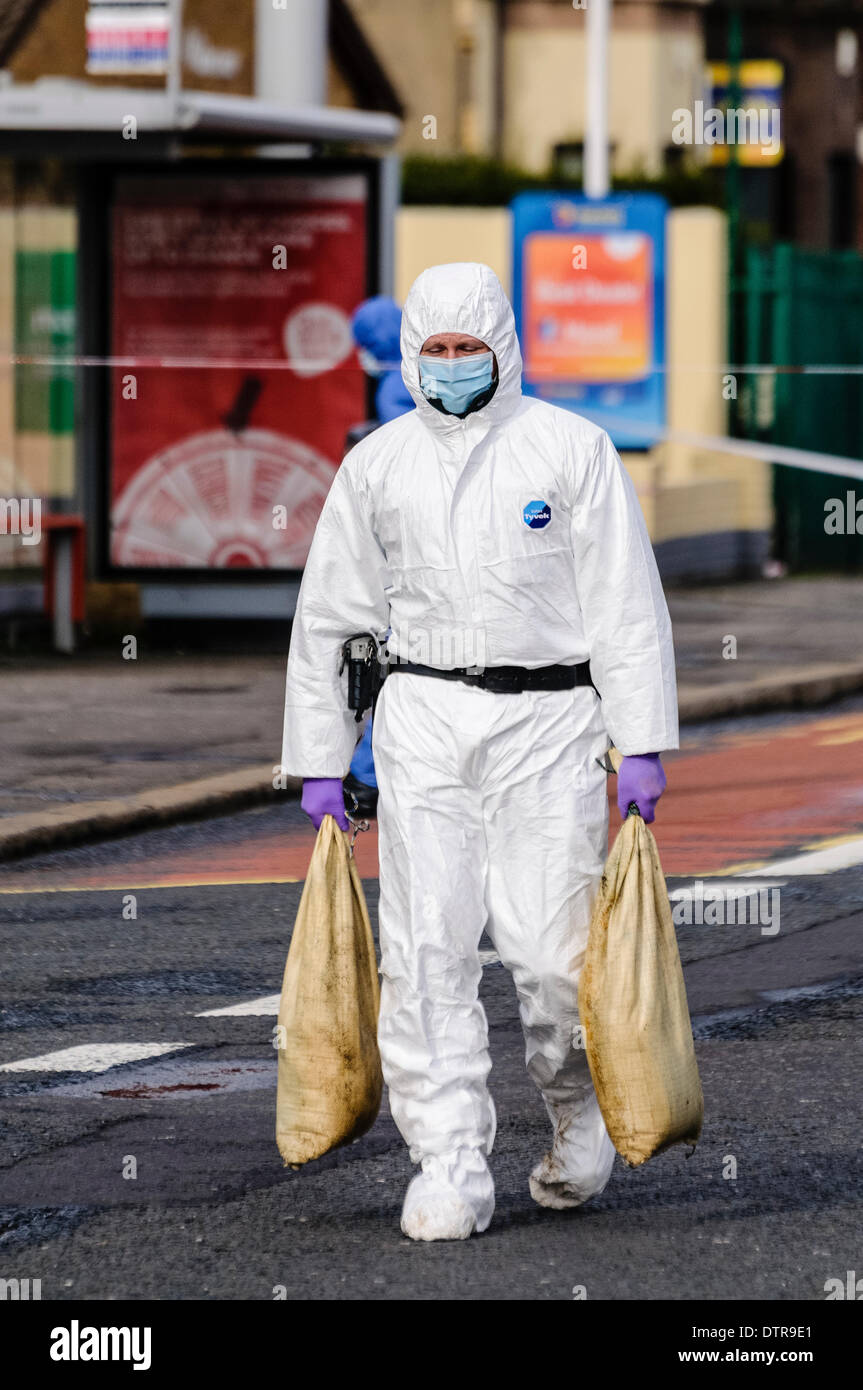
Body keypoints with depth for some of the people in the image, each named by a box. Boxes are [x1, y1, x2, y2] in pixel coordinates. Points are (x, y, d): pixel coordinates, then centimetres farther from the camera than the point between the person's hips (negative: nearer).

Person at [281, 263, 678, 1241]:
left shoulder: (572, 450, 1)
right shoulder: (375, 466, 9)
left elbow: (627, 603, 1)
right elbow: (328, 618, 14)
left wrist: (641, 744, -4)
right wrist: (319, 763, 12)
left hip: (548, 720, -2)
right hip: (422, 720, 2)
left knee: (551, 945, -7)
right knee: (427, 950, -5)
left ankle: (579, 1106, 22)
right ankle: (449, 1166, -2)